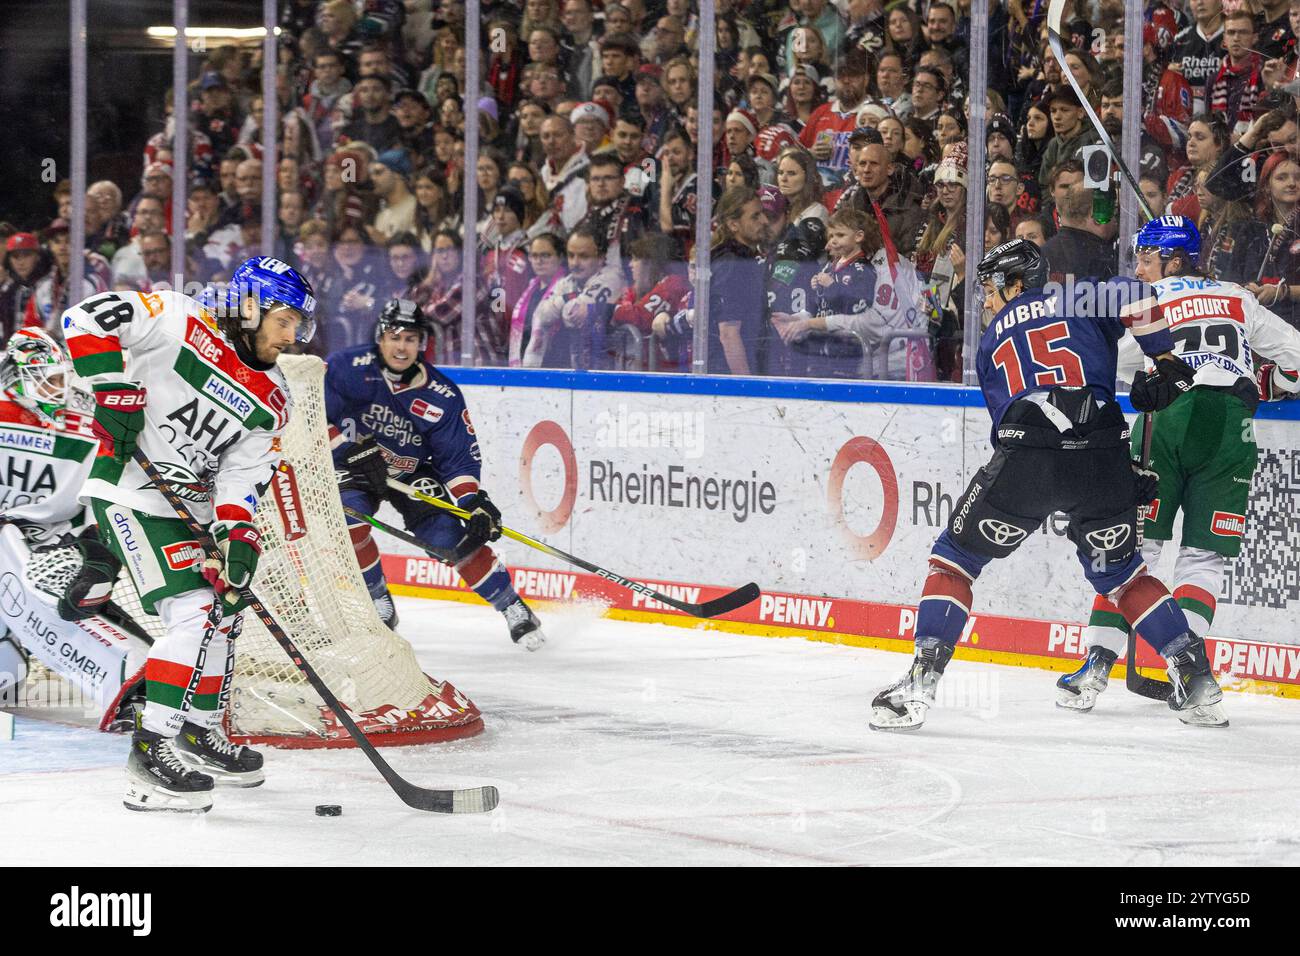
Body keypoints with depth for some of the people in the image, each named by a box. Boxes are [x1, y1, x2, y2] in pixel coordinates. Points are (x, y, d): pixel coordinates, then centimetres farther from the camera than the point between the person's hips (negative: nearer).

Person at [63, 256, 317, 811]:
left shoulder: (273, 400, 6)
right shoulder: (185, 324, -13)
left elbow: (244, 475, -1)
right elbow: (86, 320, -17)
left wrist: (238, 537, -18)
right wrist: (114, 388, -23)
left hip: (188, 506, 9)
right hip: (130, 492, -9)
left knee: (225, 610, 17)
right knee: (193, 611, -19)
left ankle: (201, 733, 35)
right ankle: (152, 751, -20)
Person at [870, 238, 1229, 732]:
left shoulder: (993, 339, 25)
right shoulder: (1082, 302, 20)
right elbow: (1138, 301, -1)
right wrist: (1166, 362, 13)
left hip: (1026, 457, -2)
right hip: (1102, 458, 2)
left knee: (954, 558, 14)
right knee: (1119, 573, 22)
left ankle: (921, 682, 3)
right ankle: (1196, 678, 15)